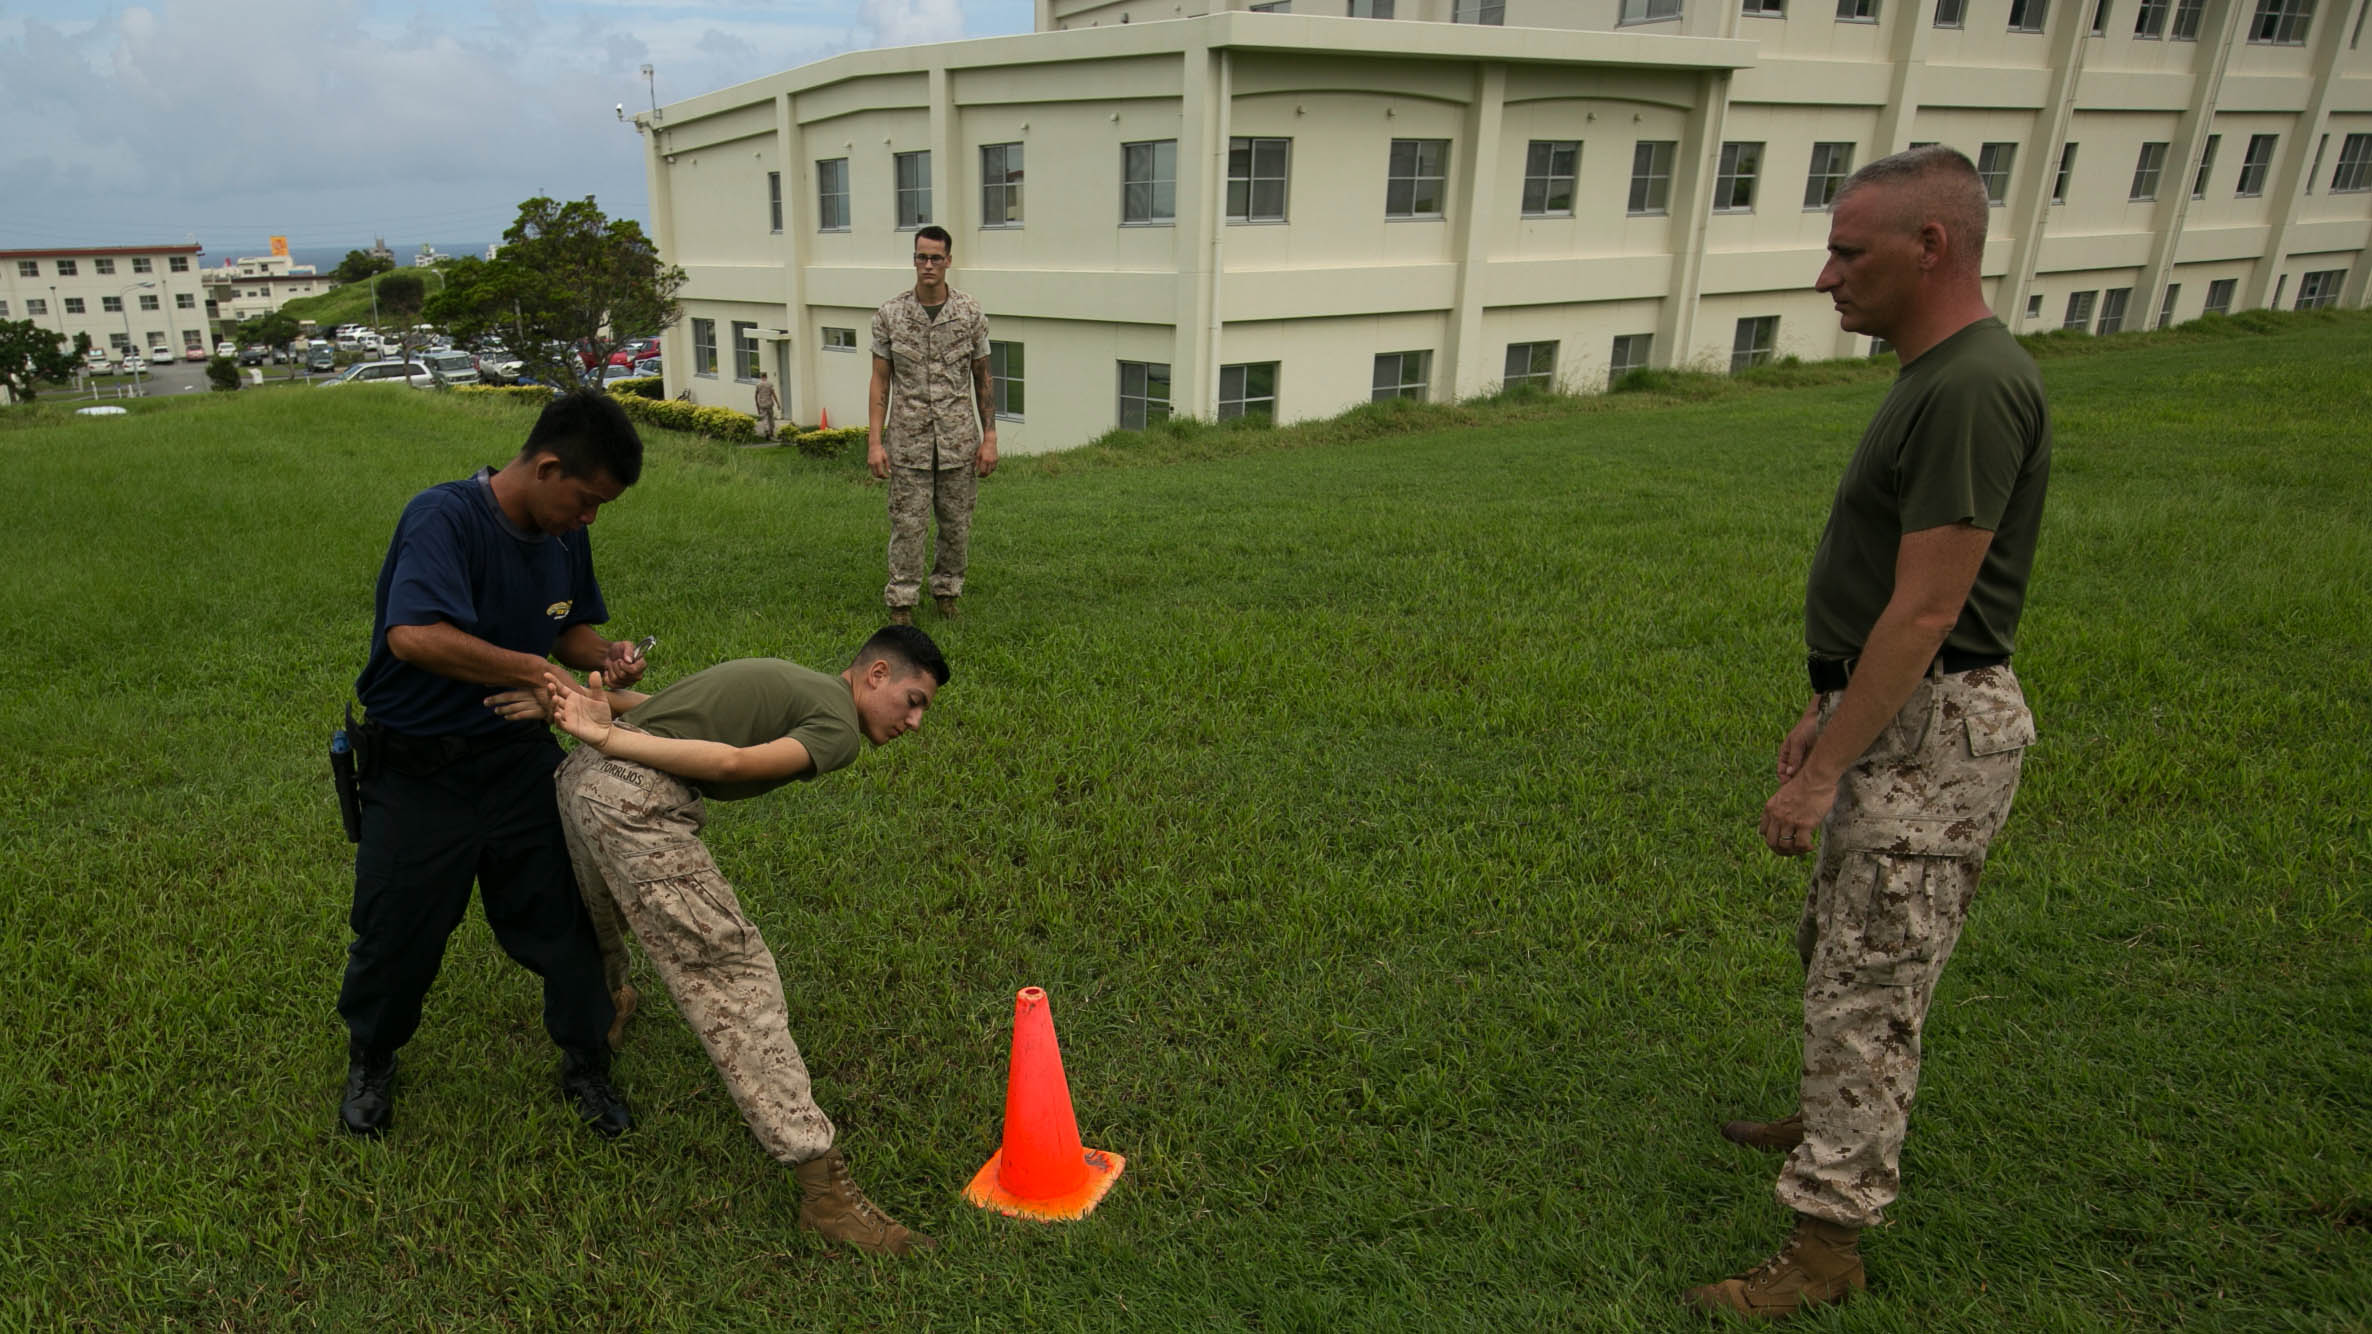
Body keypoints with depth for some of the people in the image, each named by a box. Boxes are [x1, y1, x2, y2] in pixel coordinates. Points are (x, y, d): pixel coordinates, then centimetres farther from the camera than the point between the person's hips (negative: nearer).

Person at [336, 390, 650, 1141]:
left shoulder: (565, 537, -2)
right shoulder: (444, 517, -24)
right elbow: (413, 635, -40)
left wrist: (603, 656, -7)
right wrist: (537, 673, -34)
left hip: (521, 760, 5)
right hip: (420, 773, -5)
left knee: (560, 916, 7)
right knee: (399, 933, 12)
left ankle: (586, 1065, 28)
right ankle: (371, 1058, 42)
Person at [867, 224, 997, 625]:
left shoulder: (970, 314, -1)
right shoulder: (889, 315, -2)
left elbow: (982, 378, 5)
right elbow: (880, 381, 1)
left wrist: (989, 438, 0)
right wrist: (874, 442, -5)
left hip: (959, 440, 1)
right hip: (908, 441, -1)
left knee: (957, 524, 9)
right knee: (908, 524, 1)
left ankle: (947, 591, 26)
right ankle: (901, 603, 12)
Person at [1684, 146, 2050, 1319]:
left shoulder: (1972, 390, -22)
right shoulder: (1935, 376, 10)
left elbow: (1925, 612, -24)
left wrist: (1824, 770, -20)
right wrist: (1825, 713, 20)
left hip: (1931, 734, -10)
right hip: (1888, 714, 10)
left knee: (1867, 989, -1)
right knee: (1840, 950, 24)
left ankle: (1826, 1244, 13)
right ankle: (1836, 1122, 46)